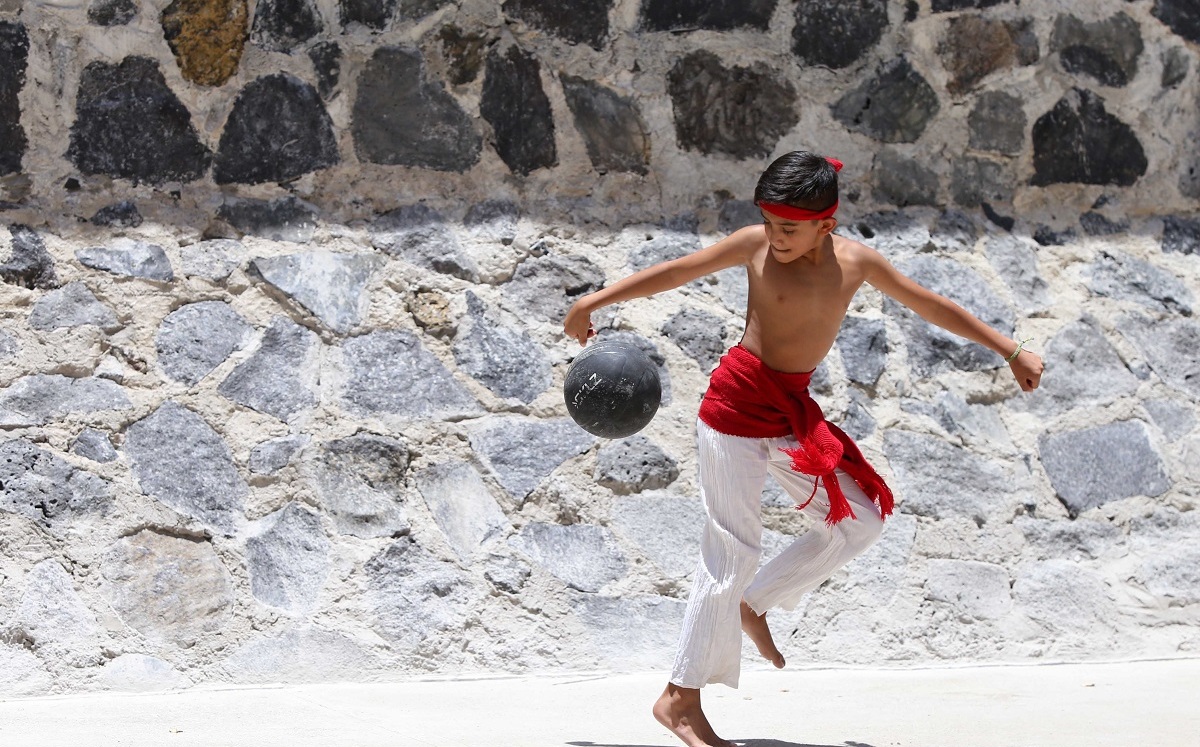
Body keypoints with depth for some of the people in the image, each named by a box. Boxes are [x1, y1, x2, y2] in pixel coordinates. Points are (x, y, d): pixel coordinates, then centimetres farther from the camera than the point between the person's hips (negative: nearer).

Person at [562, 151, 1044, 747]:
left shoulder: (856, 261, 0)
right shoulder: (755, 245, -9)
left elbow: (932, 307, 8)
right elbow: (676, 272, 0)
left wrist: (1011, 351, 12)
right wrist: (598, 299, 2)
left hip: (792, 414, 6)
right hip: (738, 404, -6)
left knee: (860, 518, 6)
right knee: (733, 552, -7)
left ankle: (755, 606, 20)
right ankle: (681, 699, 0)